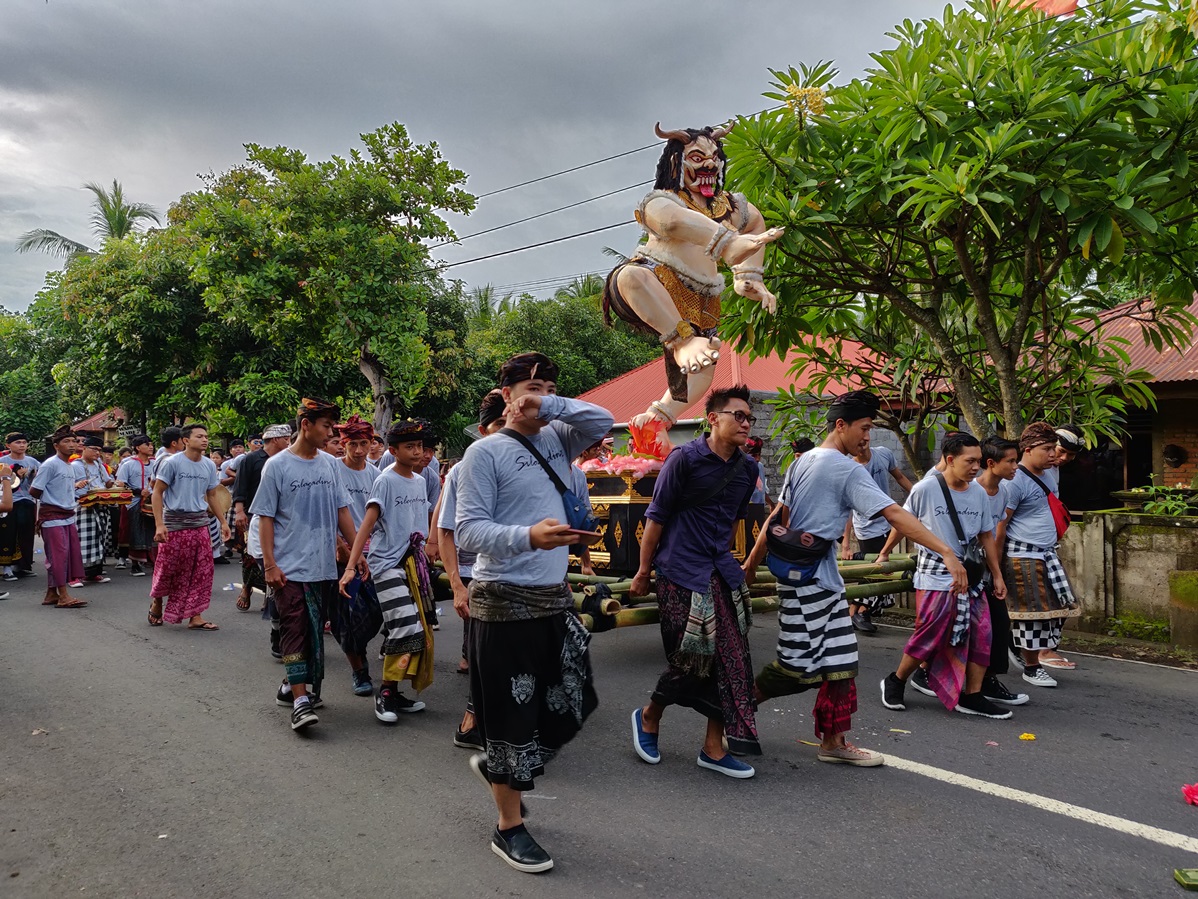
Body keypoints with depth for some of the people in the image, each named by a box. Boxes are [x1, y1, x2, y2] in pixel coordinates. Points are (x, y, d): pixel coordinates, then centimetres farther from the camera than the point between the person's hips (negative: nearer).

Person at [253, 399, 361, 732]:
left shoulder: (329, 464, 8)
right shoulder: (277, 465, -5)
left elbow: (342, 511, 13)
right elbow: (265, 517, -4)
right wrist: (270, 564, -10)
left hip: (324, 566, 5)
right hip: (290, 567, -5)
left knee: (315, 630, 11)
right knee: (295, 630, -7)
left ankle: (292, 686, 27)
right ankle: (300, 701, -5)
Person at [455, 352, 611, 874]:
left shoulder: (556, 440, 11)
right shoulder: (486, 452, -9)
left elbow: (602, 421, -2)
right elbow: (467, 530, -17)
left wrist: (549, 406, -10)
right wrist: (527, 536, -33)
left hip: (555, 597, 7)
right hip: (505, 600, -7)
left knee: (571, 704, 15)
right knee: (512, 712, 2)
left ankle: (497, 766, 38)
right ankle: (509, 827, 19)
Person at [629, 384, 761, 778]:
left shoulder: (747, 468, 7)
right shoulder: (685, 458, -11)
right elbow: (656, 516, -8)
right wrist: (643, 572, -5)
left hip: (722, 572, 6)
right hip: (681, 574, -6)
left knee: (731, 660, 4)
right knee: (691, 658, -3)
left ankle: (714, 749, 17)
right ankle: (649, 717, 25)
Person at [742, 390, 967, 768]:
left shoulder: (803, 461, 10)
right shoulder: (848, 470, -15)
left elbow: (777, 517, 13)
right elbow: (895, 515, -23)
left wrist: (752, 562, 17)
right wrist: (946, 552, -25)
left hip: (823, 577, 9)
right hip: (810, 577, -9)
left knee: (839, 661, 10)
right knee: (797, 664, 0)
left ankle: (834, 742, 16)